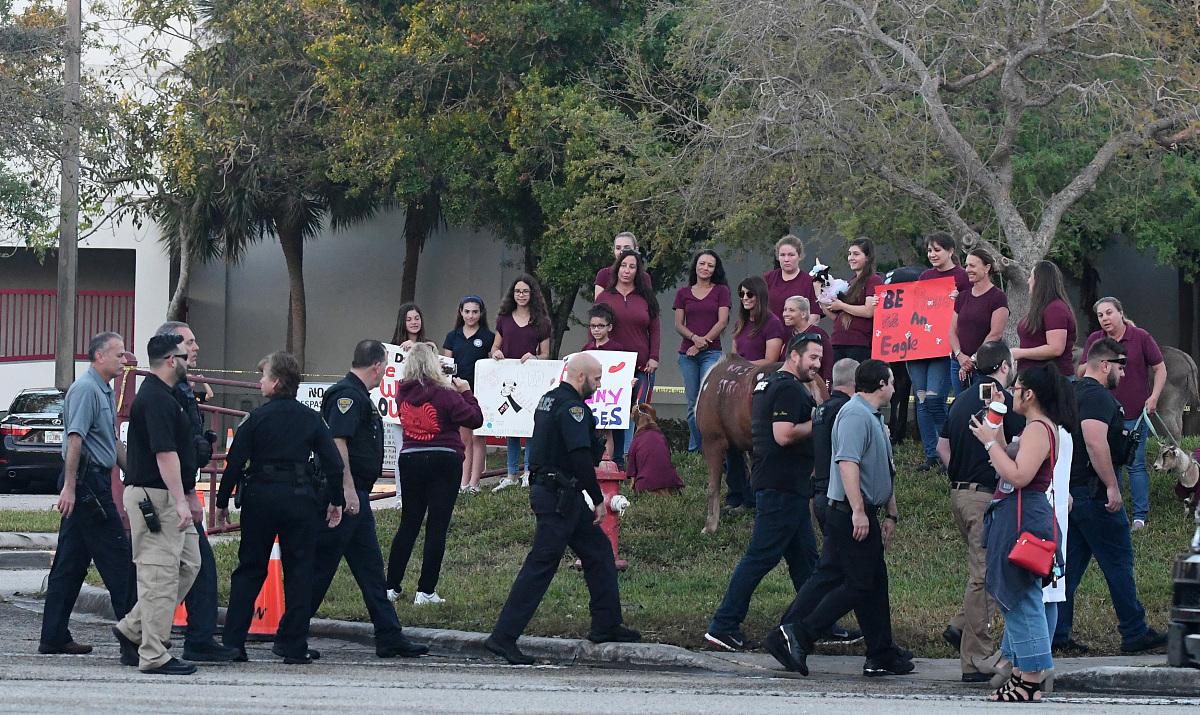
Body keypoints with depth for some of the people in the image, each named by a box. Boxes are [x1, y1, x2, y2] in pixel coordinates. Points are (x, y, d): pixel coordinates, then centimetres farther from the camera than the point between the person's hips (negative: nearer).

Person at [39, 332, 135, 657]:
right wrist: (69, 486, -25)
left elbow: (112, 441, 29)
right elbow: (75, 438, -20)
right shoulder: (85, 389, -12)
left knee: (71, 563, 9)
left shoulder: (104, 391, 20)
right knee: (117, 557, -7)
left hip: (94, 482, 10)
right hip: (86, 480, -10)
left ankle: (54, 637, 10)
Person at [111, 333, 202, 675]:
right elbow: (164, 454, -23)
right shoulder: (156, 400, -17)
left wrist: (189, 495, 26)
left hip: (169, 497, 11)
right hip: (154, 497, -11)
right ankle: (154, 656, -5)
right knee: (161, 573, -8)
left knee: (188, 564, 13)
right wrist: (181, 501, -26)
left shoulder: (164, 397, 17)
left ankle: (132, 629, 18)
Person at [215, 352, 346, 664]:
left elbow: (235, 462, -5)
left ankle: (234, 641, 3)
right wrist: (336, 501, 12)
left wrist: (222, 502, 3)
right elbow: (334, 462, 2)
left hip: (260, 497, -1)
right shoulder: (311, 419, 4)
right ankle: (294, 646, 3)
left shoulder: (257, 418, -3)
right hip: (300, 498, 1)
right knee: (298, 571, 5)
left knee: (249, 569, 7)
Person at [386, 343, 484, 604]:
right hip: (443, 462, -5)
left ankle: (391, 586, 15)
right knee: (437, 527, 0)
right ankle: (426, 591, -4)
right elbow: (475, 420, -8)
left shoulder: (403, 393, 1)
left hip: (409, 461, 5)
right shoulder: (445, 394, -13)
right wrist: (466, 393, 3)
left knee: (409, 524, 15)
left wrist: (454, 391, 16)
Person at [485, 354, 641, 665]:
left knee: (599, 552, 17)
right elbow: (581, 457, -22)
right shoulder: (572, 407, -15)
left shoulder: (548, 400, 15)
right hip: (560, 497, -10)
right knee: (540, 566, -10)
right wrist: (598, 500, -14)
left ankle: (607, 625, 23)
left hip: (545, 488, 10)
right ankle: (503, 636, -11)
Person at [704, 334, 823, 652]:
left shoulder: (767, 384, 18)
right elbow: (784, 435, -24)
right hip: (783, 486, -11)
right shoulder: (789, 389, -14)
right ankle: (723, 625, -8)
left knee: (804, 557, 14)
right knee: (761, 556, -8)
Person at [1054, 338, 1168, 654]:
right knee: (1119, 561, -1)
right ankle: (1134, 634, 4)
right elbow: (1095, 443, -27)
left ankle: (1055, 635, 9)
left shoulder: (1072, 392, 17)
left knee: (1069, 565, 10)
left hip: (1069, 493, 10)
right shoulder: (1097, 396, -15)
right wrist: (1112, 486, -24)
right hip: (1093, 493, -10)